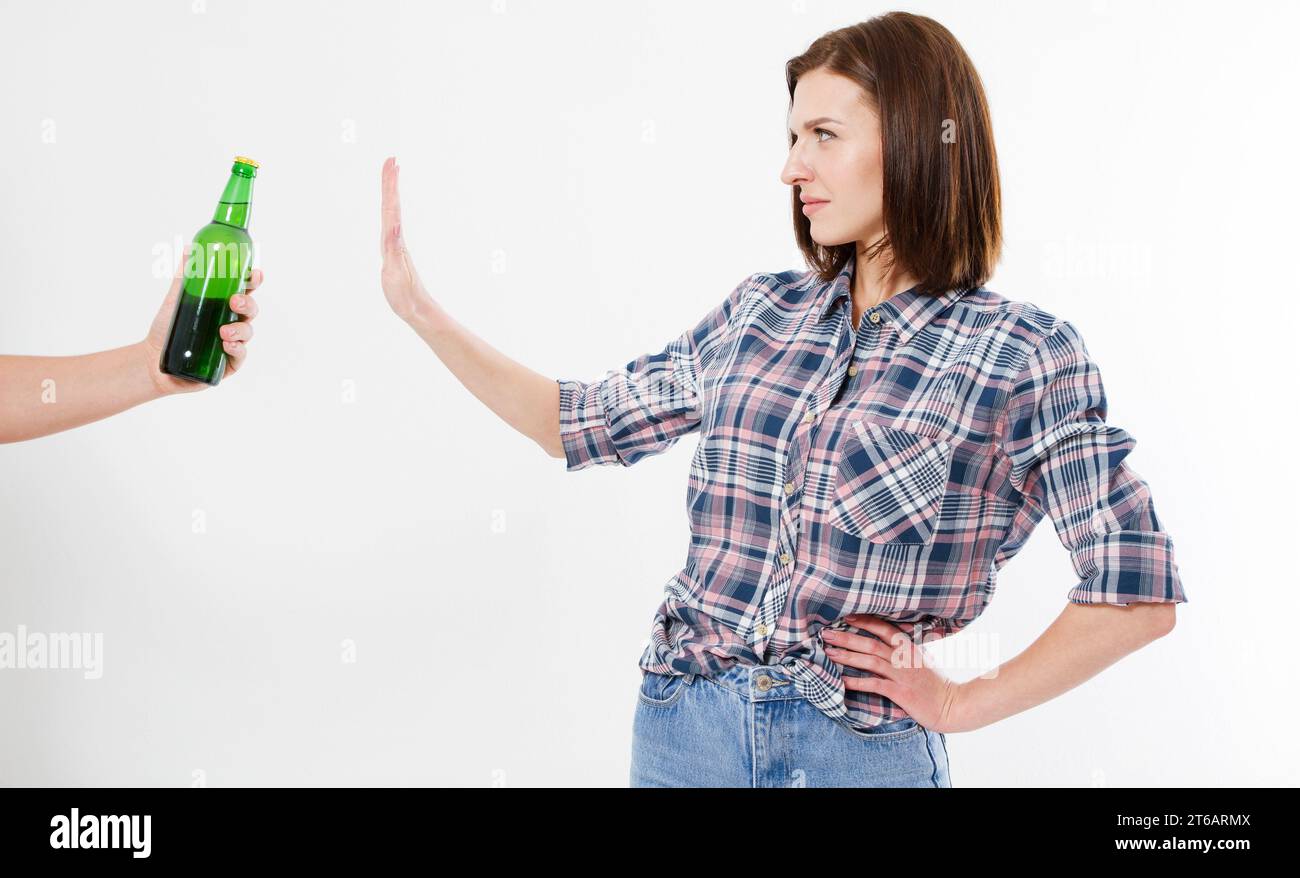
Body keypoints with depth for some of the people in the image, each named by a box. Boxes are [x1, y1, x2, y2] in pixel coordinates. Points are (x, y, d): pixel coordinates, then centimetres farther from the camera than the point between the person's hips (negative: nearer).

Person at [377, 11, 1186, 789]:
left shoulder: (1026, 354, -9)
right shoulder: (760, 313, 5)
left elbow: (1139, 594, -9)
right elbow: (589, 424, 11)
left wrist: (962, 705, -6)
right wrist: (423, 312, 6)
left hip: (862, 749, -4)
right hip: (684, 727, 4)